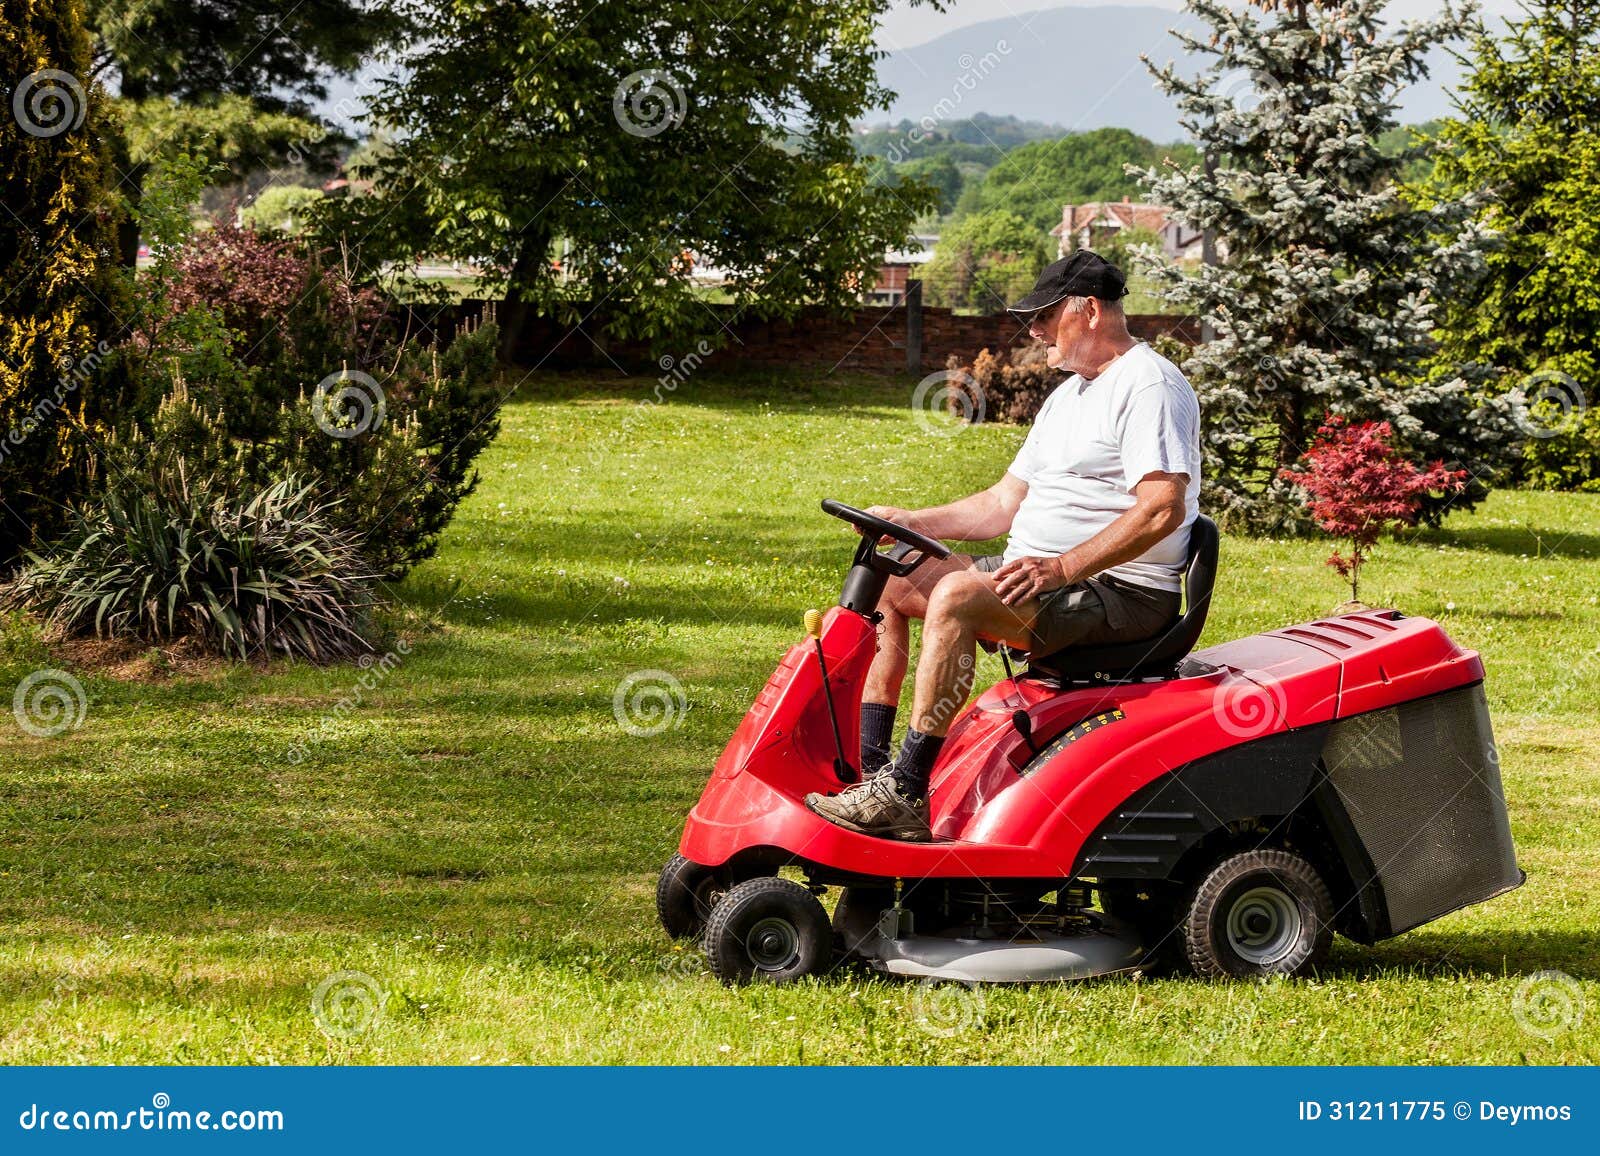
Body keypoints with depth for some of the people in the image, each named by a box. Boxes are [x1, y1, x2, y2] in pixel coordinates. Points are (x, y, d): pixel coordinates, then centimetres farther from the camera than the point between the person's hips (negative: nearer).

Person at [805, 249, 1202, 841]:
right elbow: (1005, 502, 23)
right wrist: (912, 522, 8)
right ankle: (866, 770, -4)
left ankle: (905, 793, -32)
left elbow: (1163, 509, -24)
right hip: (1039, 571, 11)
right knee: (889, 582, 4)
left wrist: (1062, 568, -30)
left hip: (1123, 590, -11)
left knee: (956, 595, -32)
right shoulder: (1068, 396, 21)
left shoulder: (1149, 386, -11)